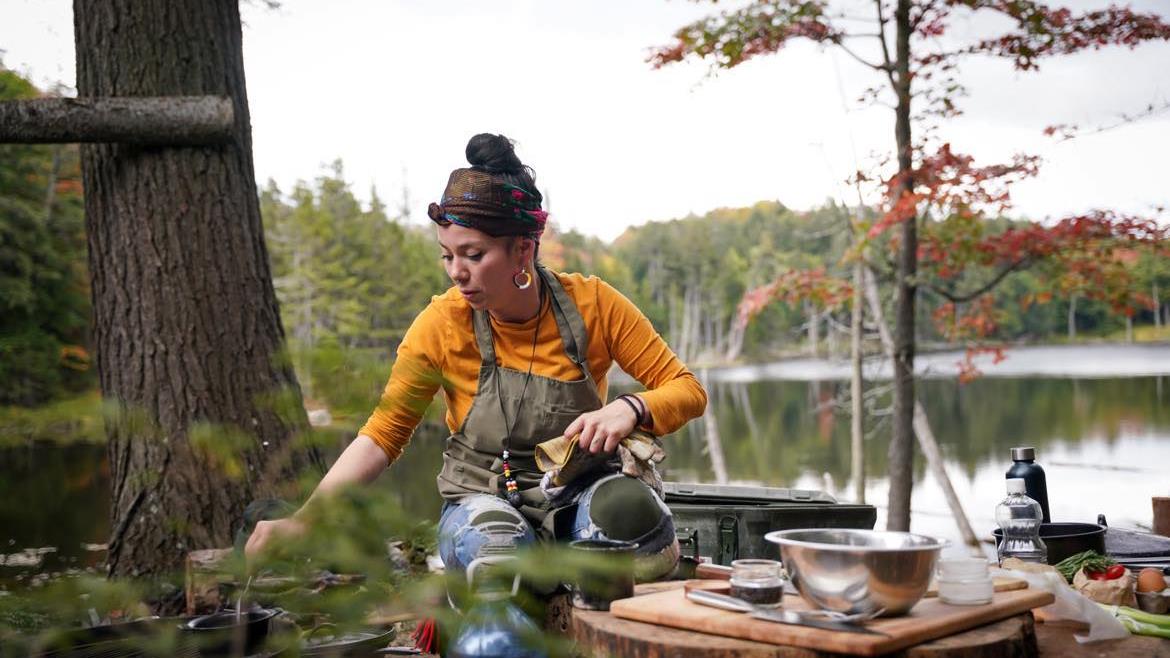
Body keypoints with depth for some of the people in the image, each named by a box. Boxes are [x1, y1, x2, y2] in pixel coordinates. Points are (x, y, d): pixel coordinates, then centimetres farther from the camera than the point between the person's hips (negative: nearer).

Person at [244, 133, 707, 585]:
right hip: (482, 503, -1)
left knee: (628, 506, -34)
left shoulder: (592, 305, -9)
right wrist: (302, 521, -19)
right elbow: (381, 436, -6)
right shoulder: (443, 323, -10)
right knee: (495, 543, -37)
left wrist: (630, 408, -27)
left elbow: (687, 390, -5)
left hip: (578, 497, 1)